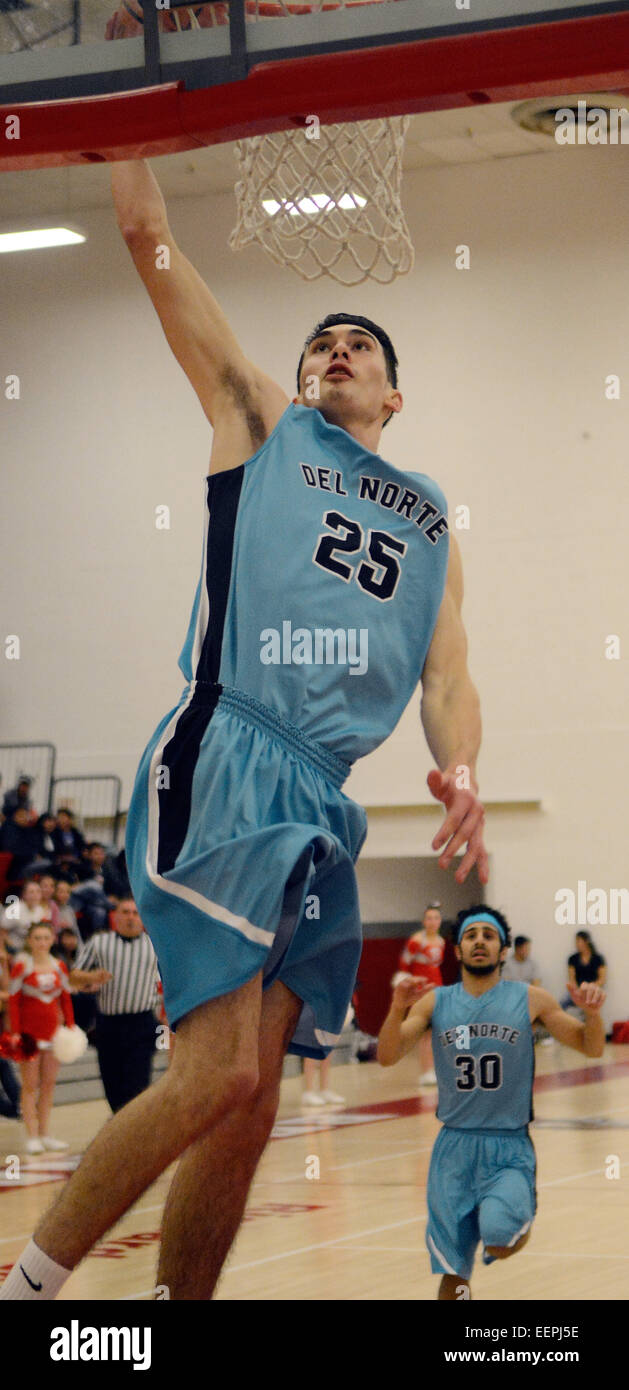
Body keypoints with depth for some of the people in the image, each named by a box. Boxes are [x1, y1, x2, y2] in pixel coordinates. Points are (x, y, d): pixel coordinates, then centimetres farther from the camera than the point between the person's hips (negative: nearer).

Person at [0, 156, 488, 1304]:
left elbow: (447, 678, 16)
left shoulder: (430, 519, 26)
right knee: (221, 1073, -17)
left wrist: (458, 768, -5)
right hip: (218, 765, -5)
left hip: (322, 802, 5)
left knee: (249, 1099, 1)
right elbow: (147, 234, 11)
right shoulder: (259, 422, 15)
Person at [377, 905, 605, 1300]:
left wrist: (593, 1013, -18)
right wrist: (397, 1011, -22)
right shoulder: (435, 1003, 5)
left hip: (510, 1148, -2)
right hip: (455, 1148, 2)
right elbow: (388, 1057, -3)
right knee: (453, 1274, 1)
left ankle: (522, 1214, 10)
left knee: (500, 1241, -25)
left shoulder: (529, 1000, 0)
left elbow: (592, 1047, 3)